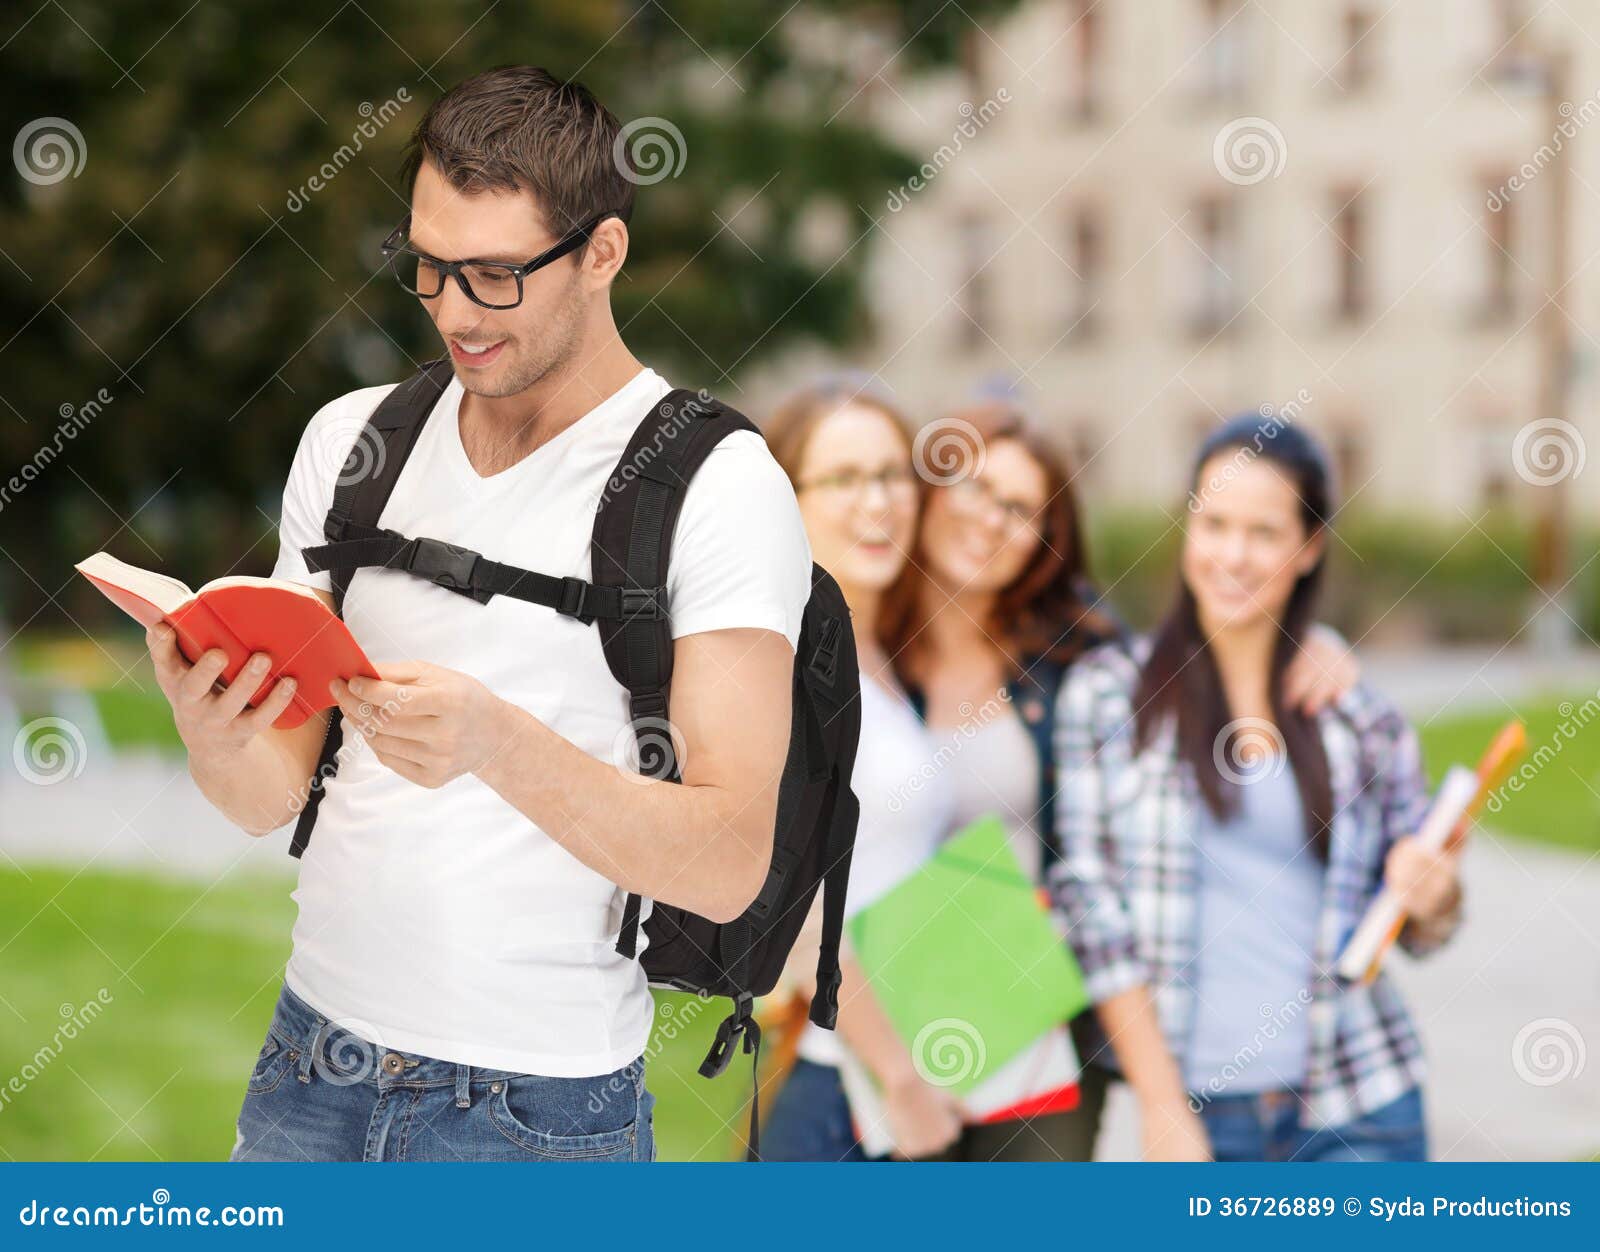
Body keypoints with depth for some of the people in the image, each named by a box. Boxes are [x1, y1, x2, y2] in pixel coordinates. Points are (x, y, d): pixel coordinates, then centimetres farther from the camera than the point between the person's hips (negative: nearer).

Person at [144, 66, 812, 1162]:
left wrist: (500, 744, -31)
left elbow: (728, 866, -17)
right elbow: (275, 797, 7)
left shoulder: (720, 487, -10)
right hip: (312, 1061, 4)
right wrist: (215, 736, -16)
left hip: (538, 1107, -4)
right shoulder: (351, 438, 7)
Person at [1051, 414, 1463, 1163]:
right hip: (1199, 1109, -1)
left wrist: (1434, 896, -9)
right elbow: (1091, 904, -2)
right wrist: (1163, 1108, -6)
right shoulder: (1106, 693, 2)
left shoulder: (1365, 721, 6)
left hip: (1357, 1108, 1)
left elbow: (1417, 931, 15)